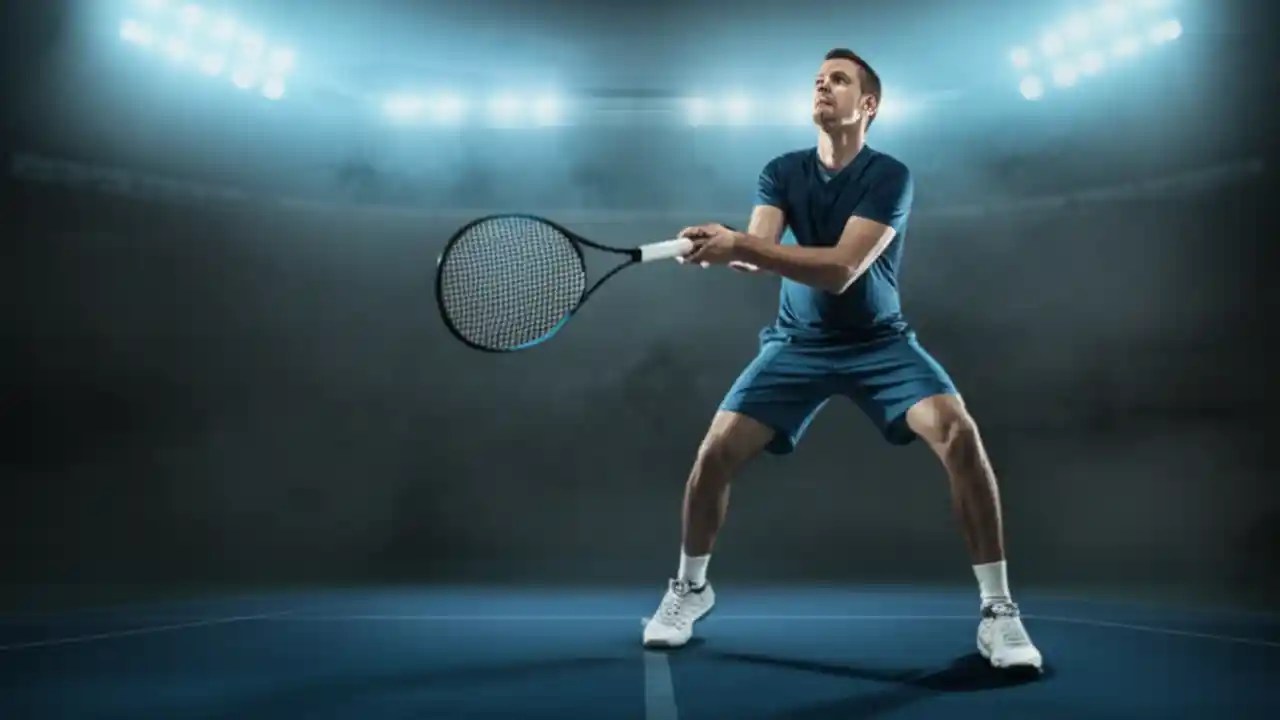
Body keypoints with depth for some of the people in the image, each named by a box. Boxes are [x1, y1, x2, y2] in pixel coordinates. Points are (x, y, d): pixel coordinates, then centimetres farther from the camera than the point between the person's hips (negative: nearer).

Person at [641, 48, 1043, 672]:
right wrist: (722, 248, -43)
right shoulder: (782, 172, -2)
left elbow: (841, 269, -29)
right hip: (797, 342, 3)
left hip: (879, 342, -2)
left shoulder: (890, 176, -15)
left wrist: (741, 244, -40)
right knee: (715, 453, -13)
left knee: (958, 434, -27)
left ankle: (997, 608, -12)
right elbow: (759, 256, -18)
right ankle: (689, 587, 15)